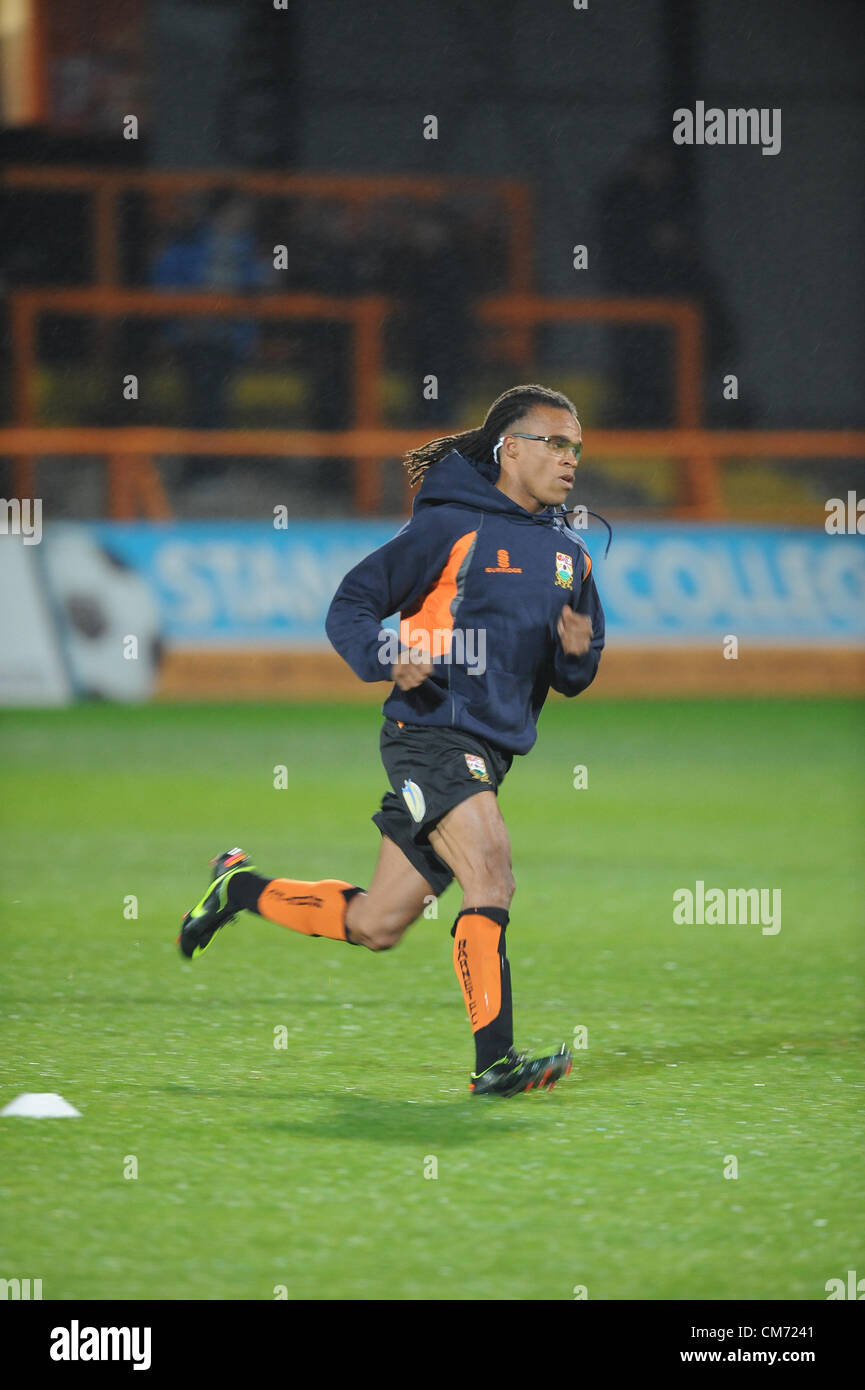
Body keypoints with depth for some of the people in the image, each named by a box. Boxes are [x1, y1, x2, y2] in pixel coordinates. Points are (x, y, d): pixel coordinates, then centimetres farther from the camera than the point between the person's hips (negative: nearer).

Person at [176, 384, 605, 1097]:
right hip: (432, 734, -7)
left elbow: (572, 678, 20)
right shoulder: (450, 525, -6)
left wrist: (579, 651, -3)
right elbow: (350, 606, -4)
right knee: (491, 879, -24)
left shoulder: (570, 552, 14)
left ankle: (242, 887, 28)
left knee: (375, 925, 8)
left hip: (489, 753, 7)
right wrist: (388, 657, -23)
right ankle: (495, 1062, -24)